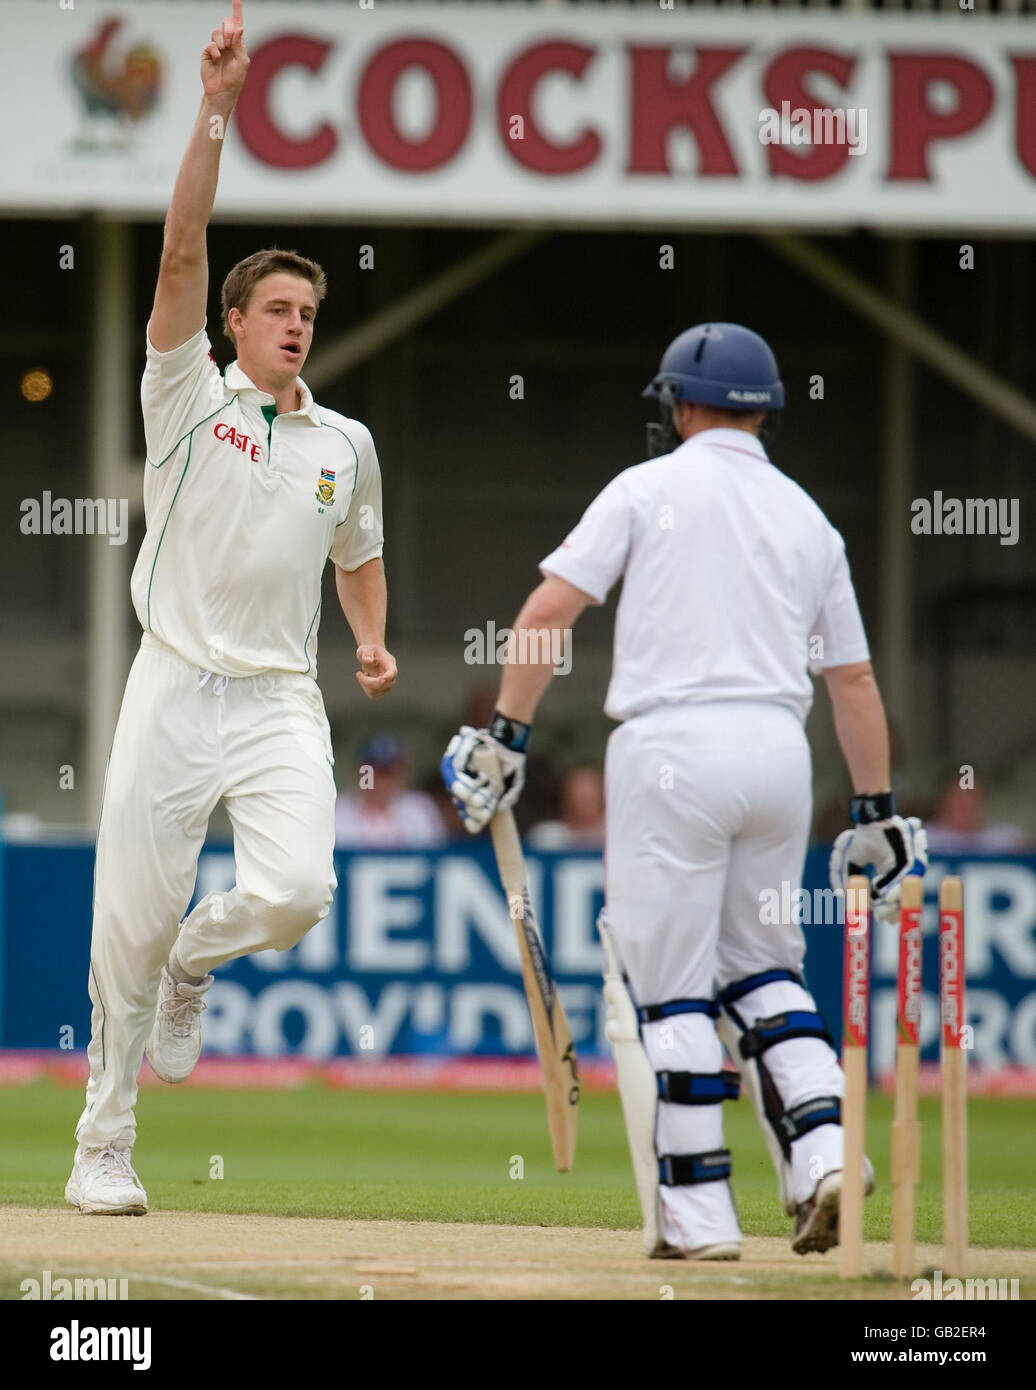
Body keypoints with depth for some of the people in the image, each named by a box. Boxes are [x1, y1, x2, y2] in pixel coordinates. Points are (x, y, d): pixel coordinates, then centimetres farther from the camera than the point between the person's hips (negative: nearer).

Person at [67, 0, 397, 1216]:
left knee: (295, 890, -21)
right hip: (175, 690, -2)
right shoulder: (188, 399, 3)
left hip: (282, 704, 2)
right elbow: (182, 253, -8)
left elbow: (358, 554, 29)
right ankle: (103, 1147, 9)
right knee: (132, 918, -4)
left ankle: (196, 960, 14)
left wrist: (373, 643, 9)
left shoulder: (345, 443, 13)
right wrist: (217, 110, -17)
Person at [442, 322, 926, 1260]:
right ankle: (820, 1154, 0)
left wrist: (504, 740, -2)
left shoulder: (648, 489, 4)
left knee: (668, 988, 0)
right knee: (761, 967, 19)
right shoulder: (806, 517, 16)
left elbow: (548, 611, -5)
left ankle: (698, 1218, -1)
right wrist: (877, 815, 21)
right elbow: (854, 679, 17)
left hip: (671, 749, -5)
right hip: (779, 748, 5)